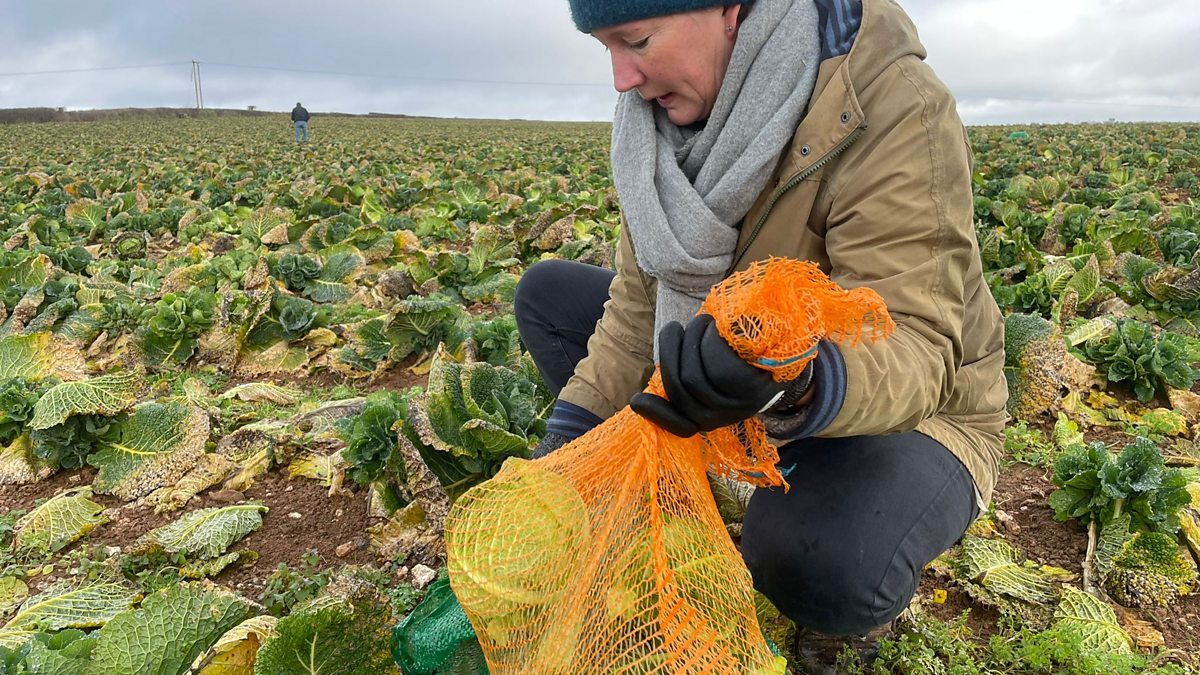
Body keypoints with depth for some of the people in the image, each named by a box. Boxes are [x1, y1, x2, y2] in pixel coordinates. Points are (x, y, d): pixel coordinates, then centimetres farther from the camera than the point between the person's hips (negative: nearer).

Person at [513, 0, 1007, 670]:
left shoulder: (894, 109, -27)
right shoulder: (676, 109, -7)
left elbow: (918, 350, -31)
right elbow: (638, 301, -4)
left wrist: (800, 384, -52)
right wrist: (567, 440, -10)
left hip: (911, 412, -5)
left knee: (816, 560, -40)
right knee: (548, 293, 1)